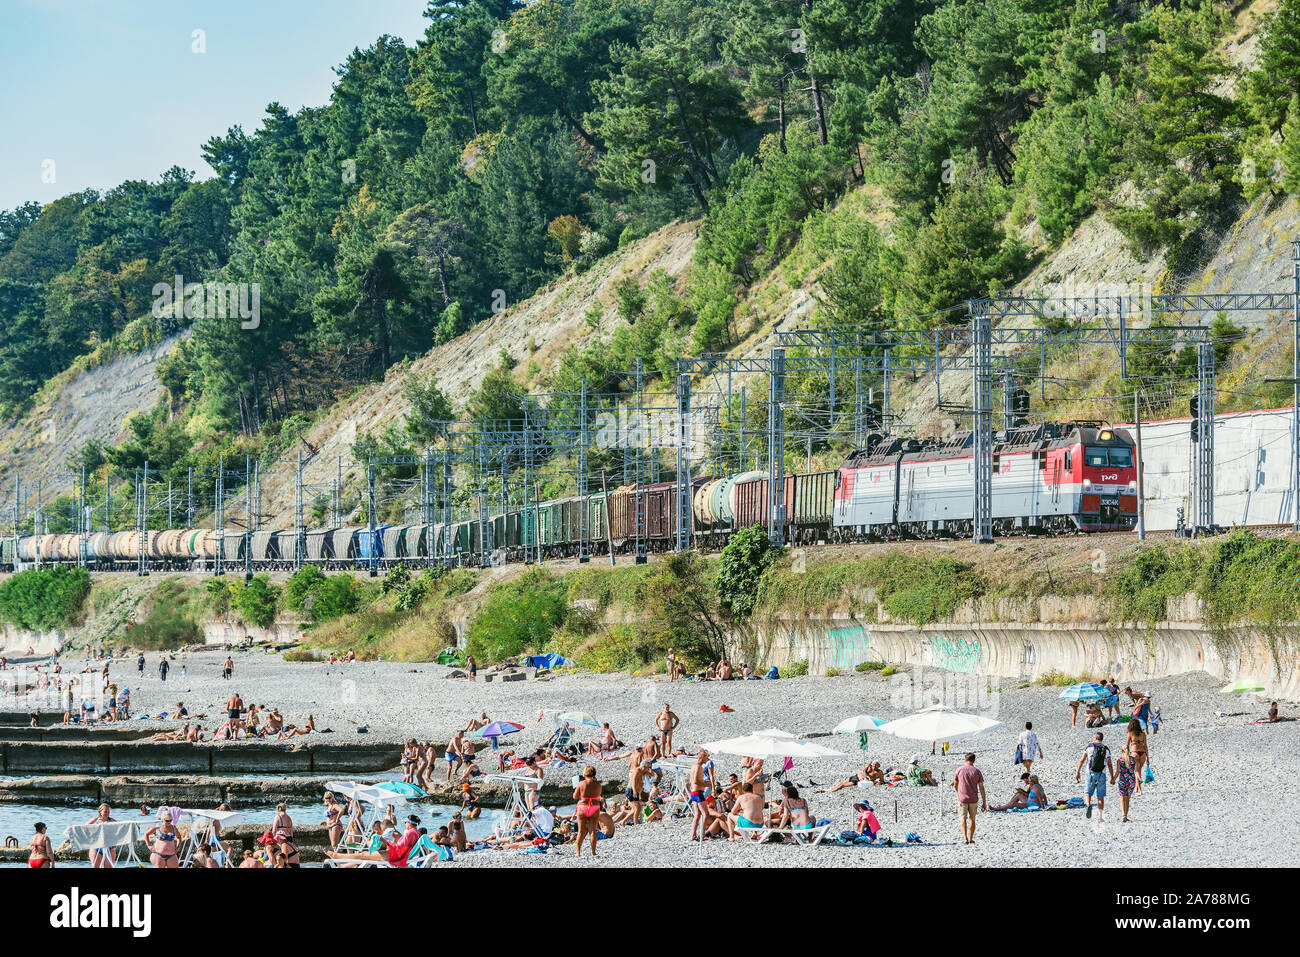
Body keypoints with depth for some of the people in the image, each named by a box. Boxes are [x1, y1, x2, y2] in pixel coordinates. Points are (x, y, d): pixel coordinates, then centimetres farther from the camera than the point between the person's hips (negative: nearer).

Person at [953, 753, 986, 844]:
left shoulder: (960, 770, -3)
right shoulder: (976, 771, -3)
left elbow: (955, 785, 6)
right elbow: (981, 788, -3)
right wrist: (984, 803, 2)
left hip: (962, 798, -1)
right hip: (974, 799, 1)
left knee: (963, 819, -2)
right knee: (972, 819, 15)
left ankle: (965, 838, -18)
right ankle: (971, 839, 21)